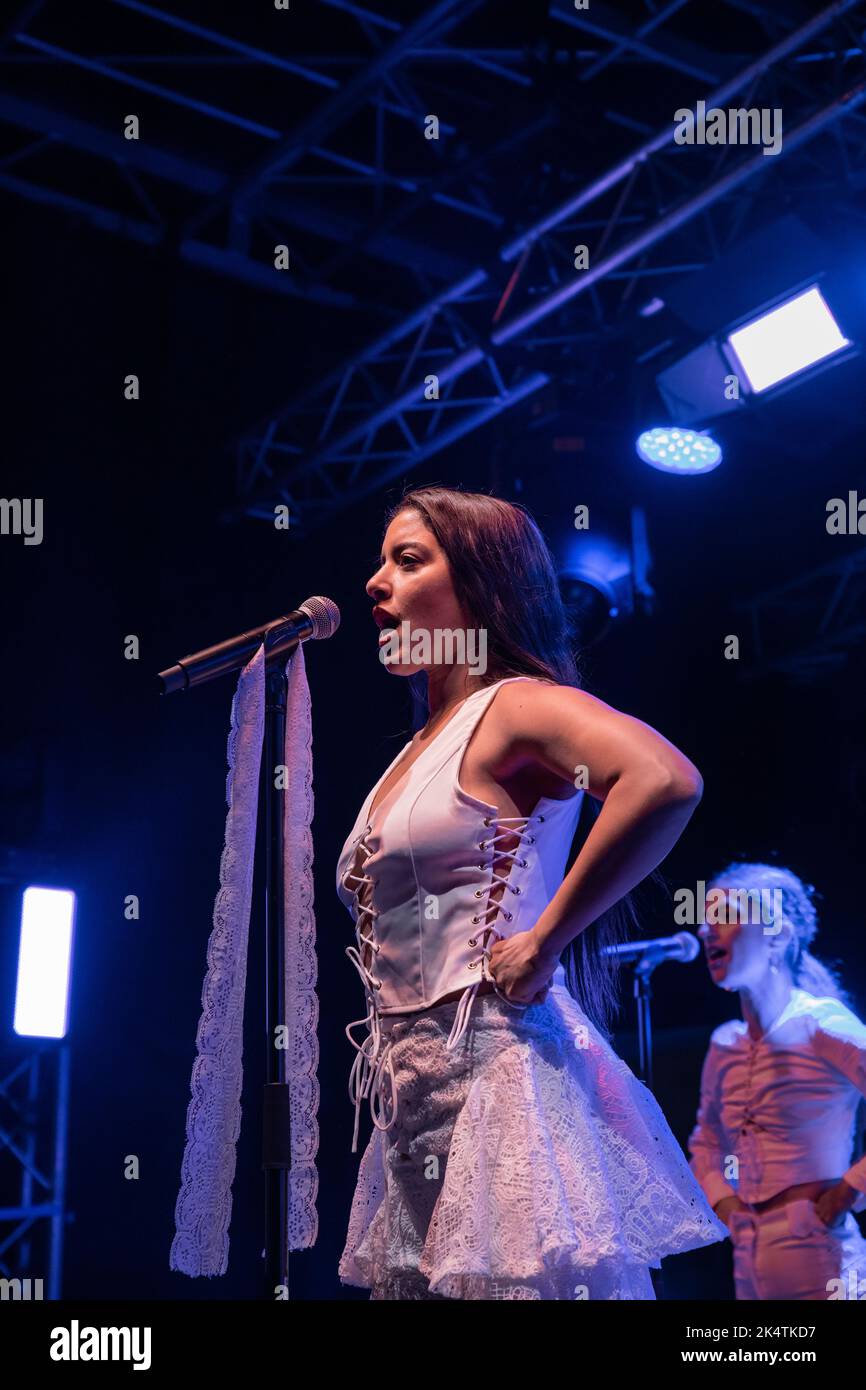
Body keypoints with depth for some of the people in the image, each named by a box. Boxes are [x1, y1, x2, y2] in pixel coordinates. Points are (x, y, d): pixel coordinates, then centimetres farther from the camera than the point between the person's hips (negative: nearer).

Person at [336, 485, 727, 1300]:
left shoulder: (517, 706, -6)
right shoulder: (420, 750, 20)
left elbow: (666, 781, -26)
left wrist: (542, 943, -20)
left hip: (499, 1073, -8)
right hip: (415, 1102, 9)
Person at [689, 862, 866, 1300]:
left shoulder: (820, 1025, -9)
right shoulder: (725, 1045, 9)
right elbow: (705, 1143, 22)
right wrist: (723, 1202, 8)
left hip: (818, 1262, -6)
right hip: (748, 1264, 6)